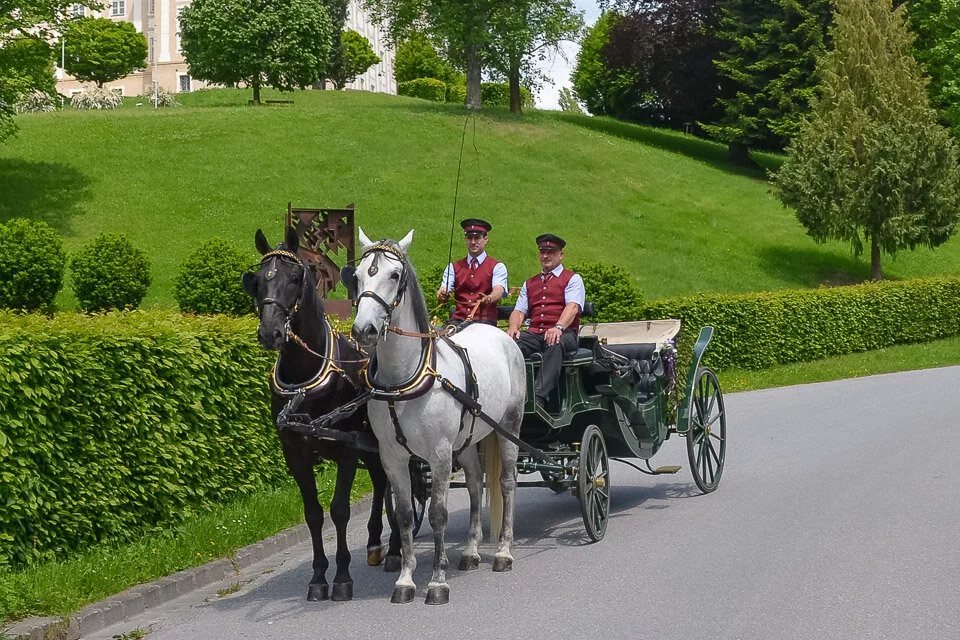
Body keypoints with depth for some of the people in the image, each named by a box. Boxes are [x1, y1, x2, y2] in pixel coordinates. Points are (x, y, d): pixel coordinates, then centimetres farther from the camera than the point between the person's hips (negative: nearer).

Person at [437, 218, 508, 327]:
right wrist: (442, 295, -24)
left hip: (484, 321, -2)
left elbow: (499, 290, -12)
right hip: (459, 319, 2)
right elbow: (444, 289, 3)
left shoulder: (497, 267, 7)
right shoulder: (454, 267, 18)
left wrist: (489, 299, -37)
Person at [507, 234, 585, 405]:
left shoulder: (572, 279, 11)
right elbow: (519, 310, 16)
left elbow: (573, 307, -8)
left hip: (564, 333, -4)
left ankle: (539, 396, -53)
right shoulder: (529, 284, 27)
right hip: (534, 333, 4)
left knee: (555, 344, -41)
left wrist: (558, 327, -28)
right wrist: (513, 327, -10)